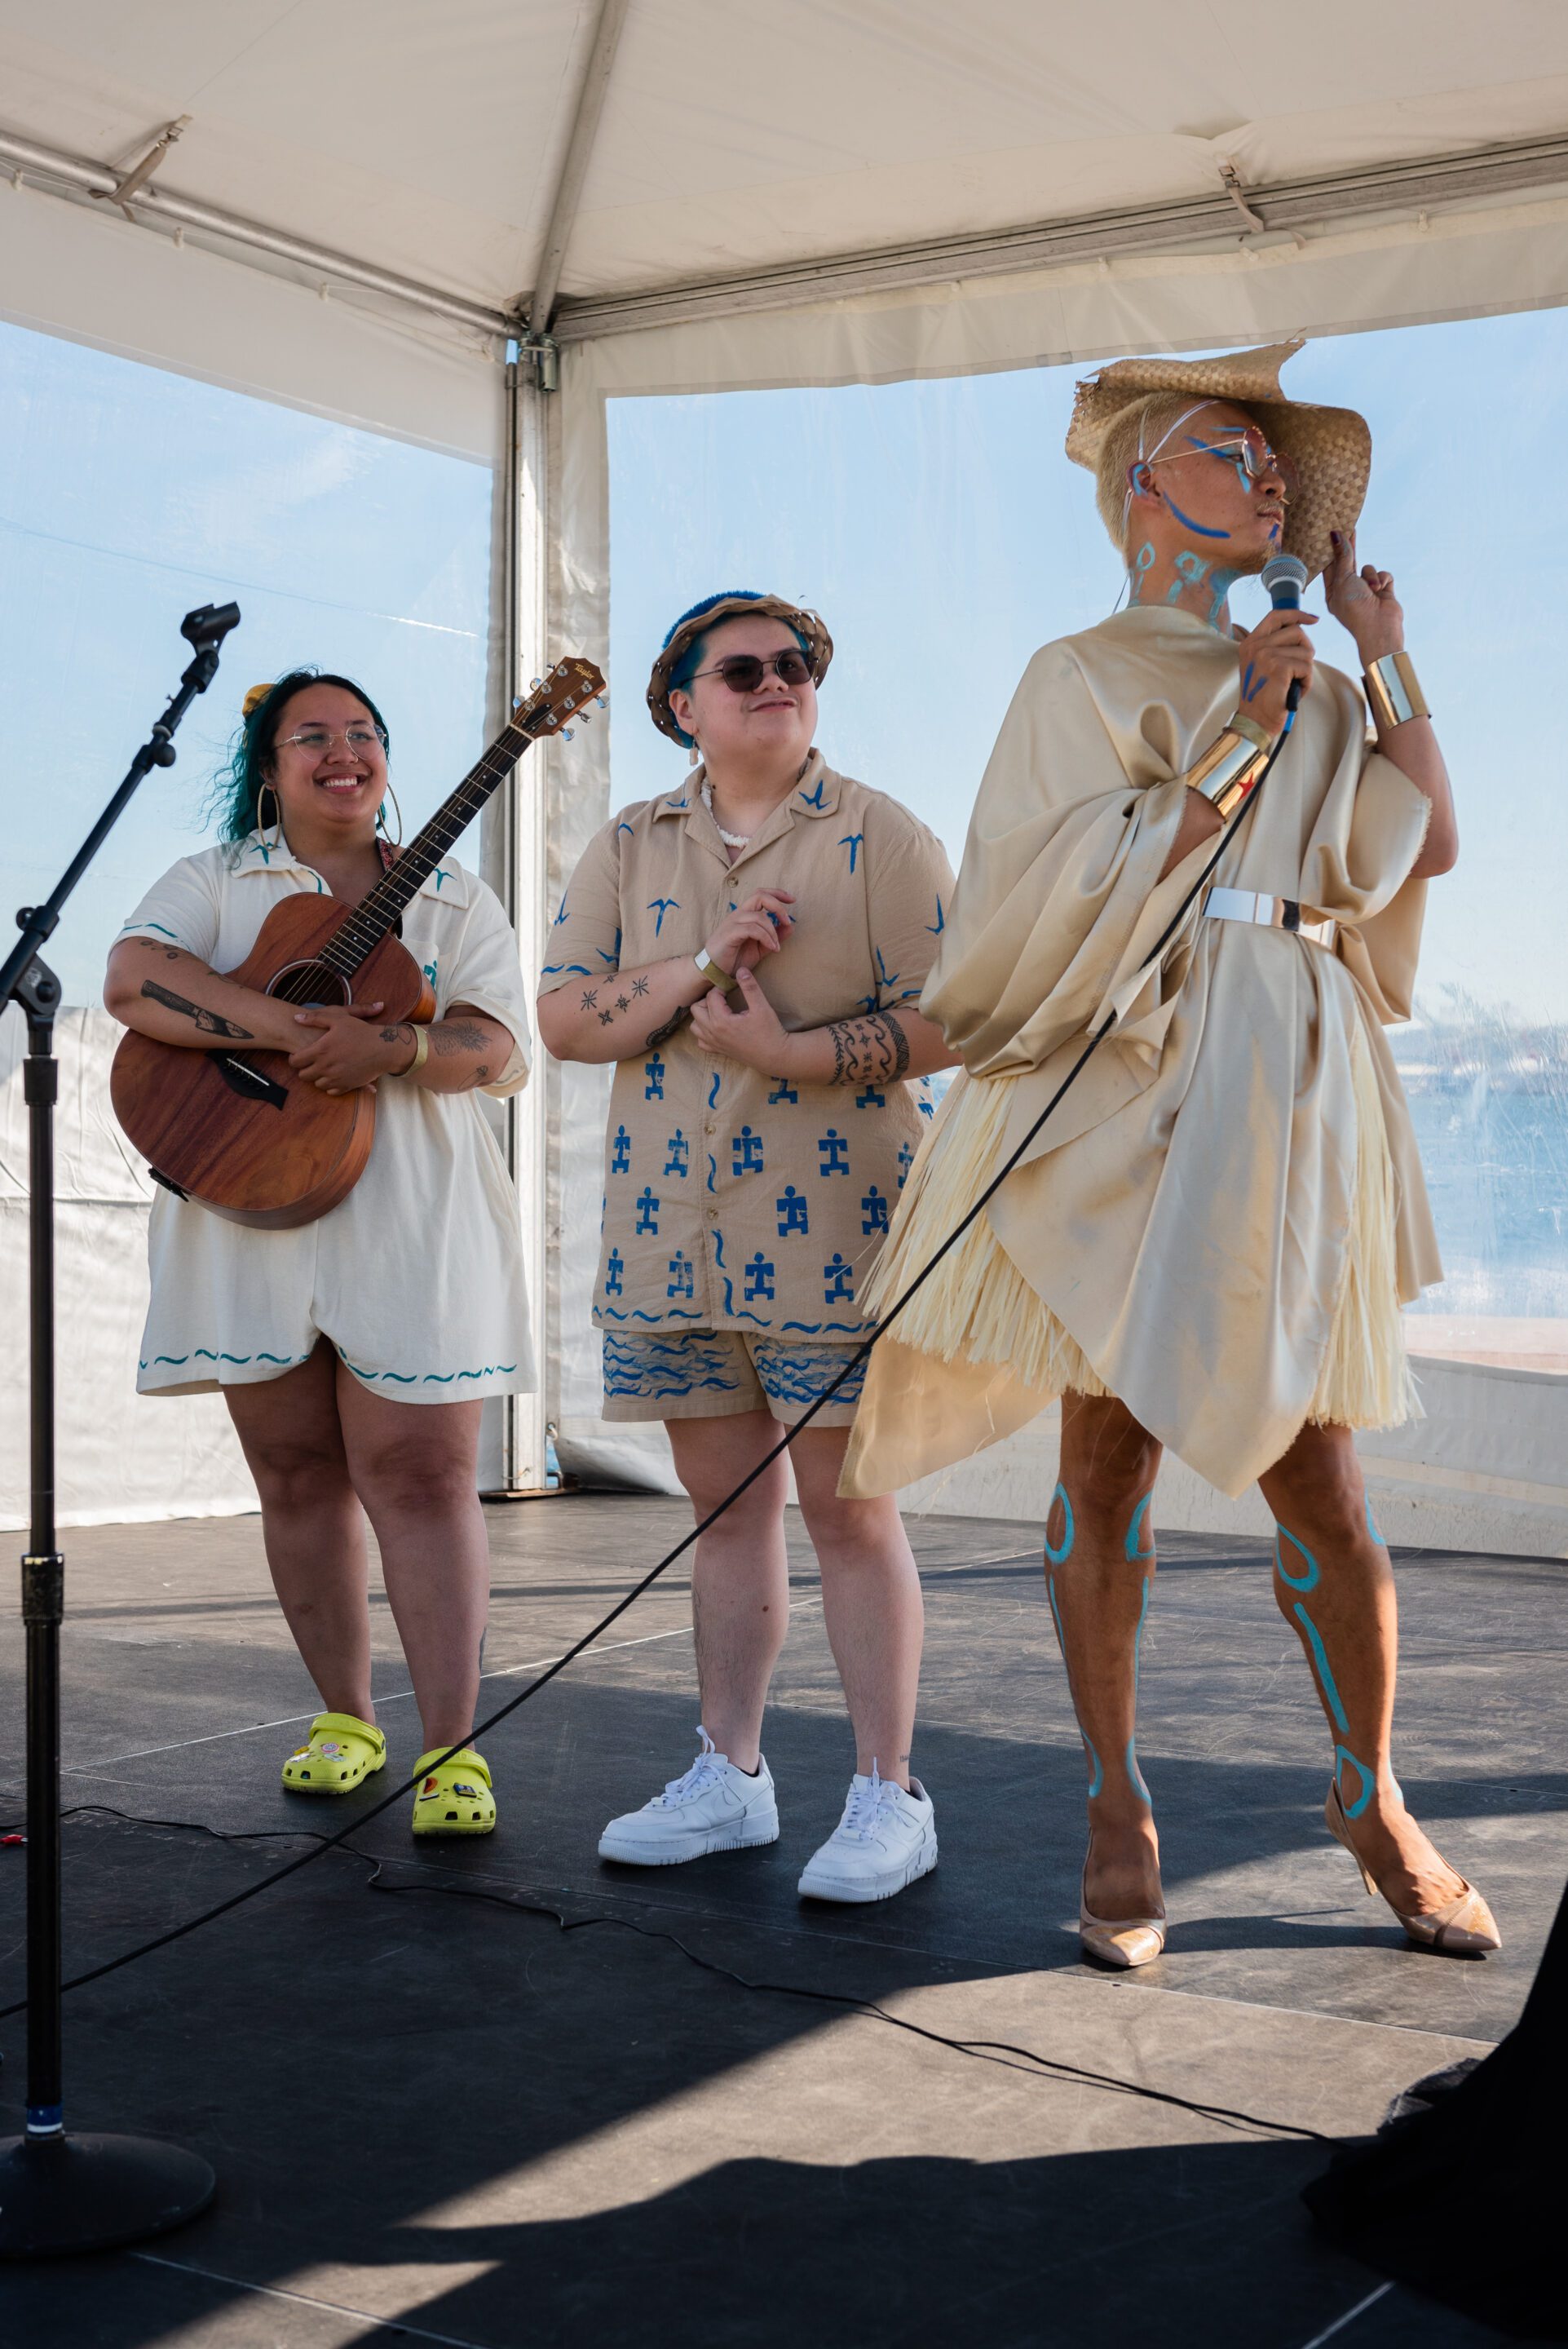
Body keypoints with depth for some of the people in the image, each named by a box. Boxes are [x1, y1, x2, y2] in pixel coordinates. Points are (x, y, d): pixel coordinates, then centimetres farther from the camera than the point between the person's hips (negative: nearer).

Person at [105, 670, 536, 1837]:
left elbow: (494, 1043, -1)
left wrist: (389, 1048, -22)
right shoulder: (215, 882, 10)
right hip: (250, 1203, 1)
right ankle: (346, 1719, 21)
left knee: (421, 1472, -8)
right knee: (299, 1473, 7)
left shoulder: (454, 897, 12)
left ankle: (453, 1749, -6)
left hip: (411, 1216, -1)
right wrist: (291, 1028, -22)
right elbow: (134, 979, -10)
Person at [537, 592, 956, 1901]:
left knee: (847, 1503, -2)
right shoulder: (632, 846, 12)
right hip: (672, 1225, 4)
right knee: (726, 1501, 12)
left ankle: (888, 1795, 8)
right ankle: (729, 1776, 23)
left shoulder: (879, 838, 0)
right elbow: (563, 1018, 3)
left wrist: (795, 1051, -20)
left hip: (830, 1225, -4)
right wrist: (697, 971, -12)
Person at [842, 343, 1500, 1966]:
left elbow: (1427, 846, 8)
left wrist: (1382, 654, 11)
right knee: (1110, 1453, -2)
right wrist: (1233, 741, -6)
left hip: (1291, 1108, 4)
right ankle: (1118, 1816, 10)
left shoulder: (1312, 694, 19)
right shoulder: (1082, 676, 6)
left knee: (1315, 1472, 3)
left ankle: (1369, 1795, 20)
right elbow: (1088, 888, -6)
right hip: (1128, 1097, -3)